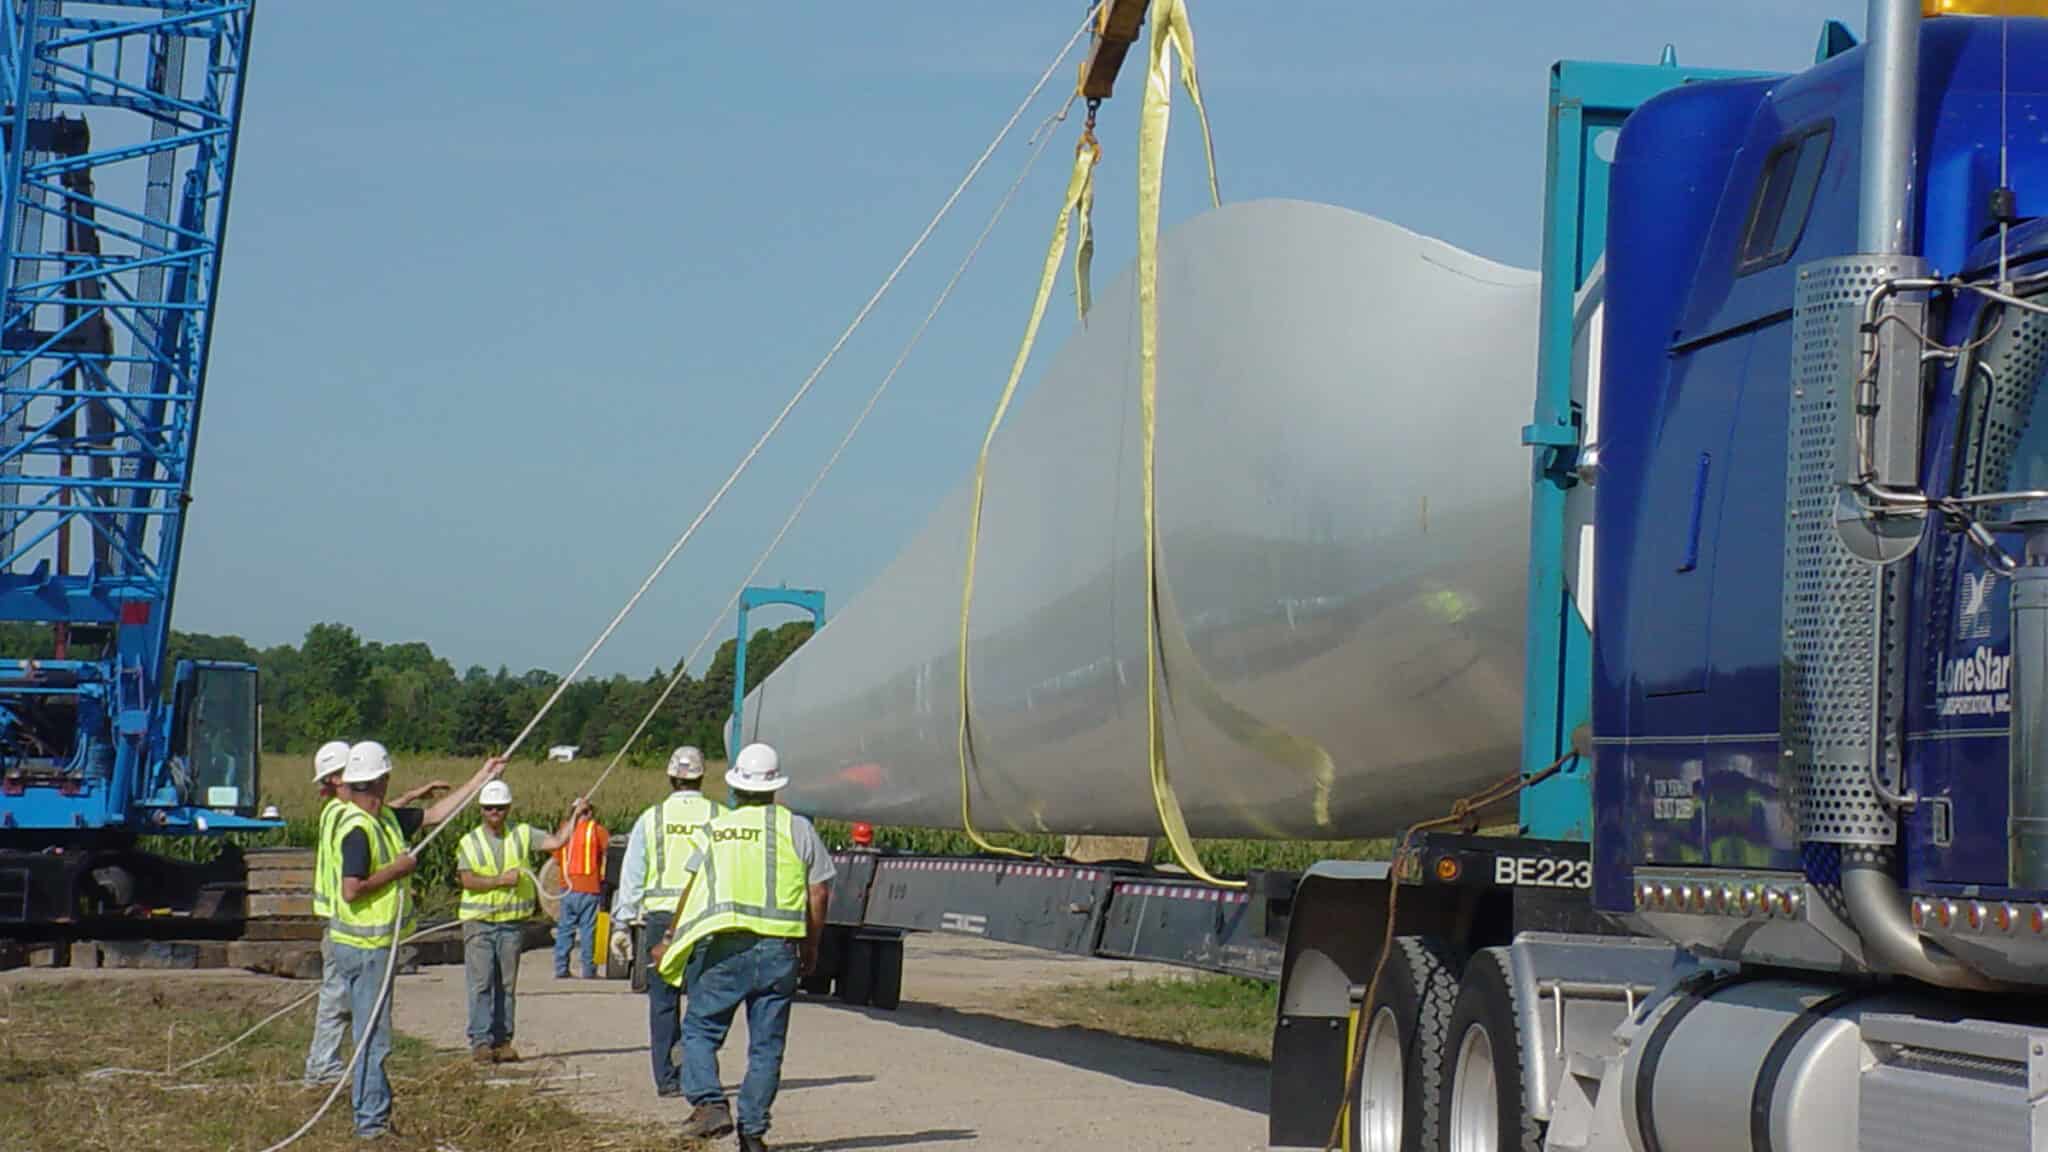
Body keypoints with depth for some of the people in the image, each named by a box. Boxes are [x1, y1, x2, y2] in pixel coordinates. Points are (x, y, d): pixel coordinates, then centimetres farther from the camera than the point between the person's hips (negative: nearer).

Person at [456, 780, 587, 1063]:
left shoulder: (522, 835, 8)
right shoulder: (470, 842, 3)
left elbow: (556, 841, 1)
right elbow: (467, 880, -9)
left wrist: (575, 816, -7)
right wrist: (501, 880, -19)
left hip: (512, 922, 2)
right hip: (479, 922, -2)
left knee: (507, 984, 6)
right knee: (481, 983, -7)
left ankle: (502, 1040, 11)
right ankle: (480, 1042, -7)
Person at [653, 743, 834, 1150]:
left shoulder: (715, 830, 5)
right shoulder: (798, 829, 5)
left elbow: (692, 891, 3)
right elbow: (818, 894, 4)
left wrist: (669, 940, 14)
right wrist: (811, 949, 15)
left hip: (723, 947, -1)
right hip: (779, 951, 1)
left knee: (700, 1030, 9)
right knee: (767, 1045, 7)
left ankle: (709, 1103, -10)